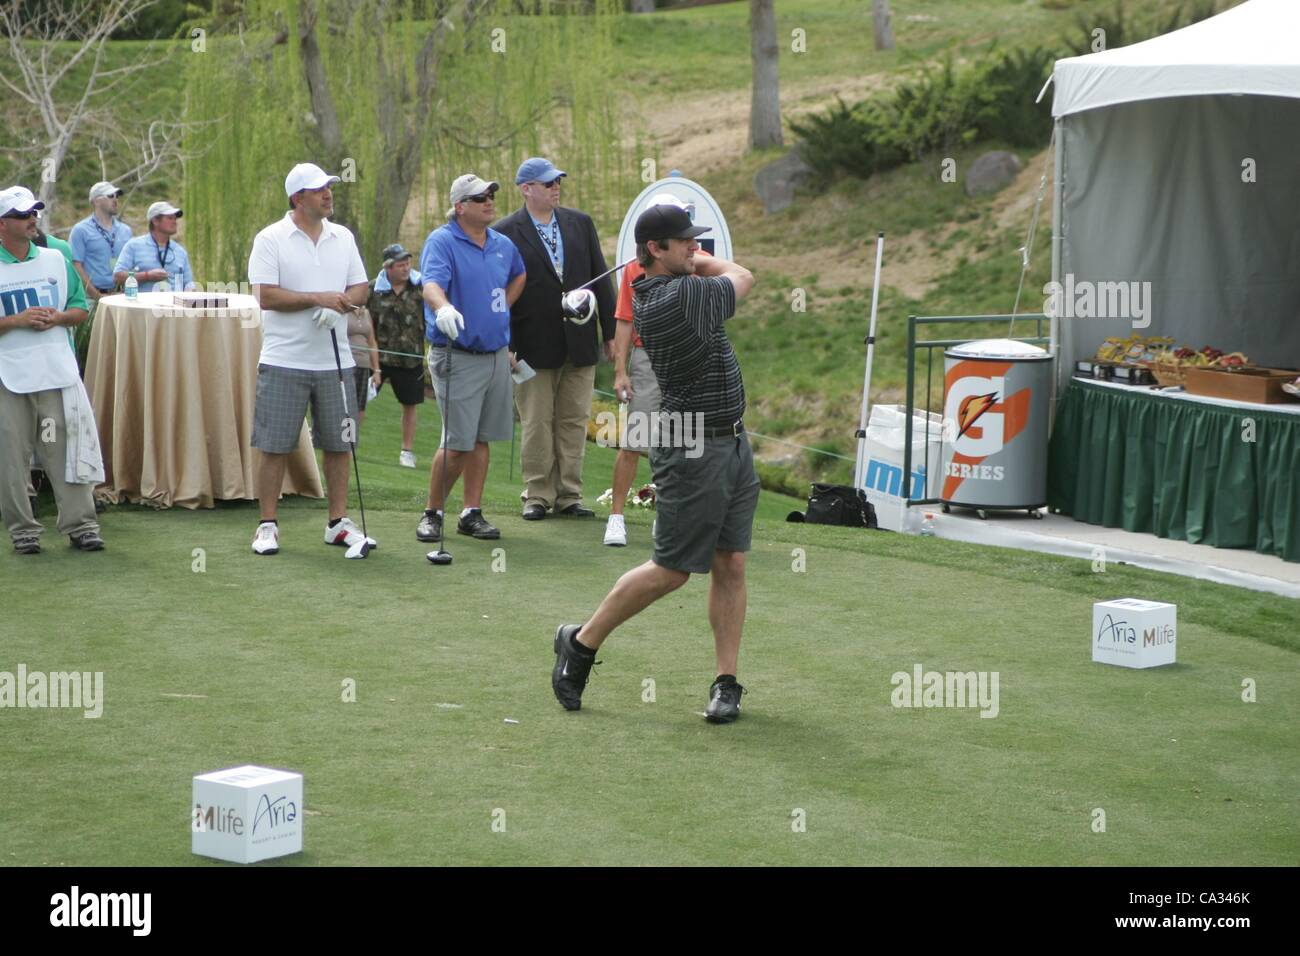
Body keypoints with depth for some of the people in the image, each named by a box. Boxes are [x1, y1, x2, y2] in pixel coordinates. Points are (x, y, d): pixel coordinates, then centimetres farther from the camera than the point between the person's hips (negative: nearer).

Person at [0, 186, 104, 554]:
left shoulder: (55, 260, 11)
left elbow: (81, 309, 14)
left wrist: (57, 318, -5)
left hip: (58, 372, 2)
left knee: (67, 449, 1)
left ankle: (80, 524, 6)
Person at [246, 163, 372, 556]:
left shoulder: (343, 237, 11)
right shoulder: (270, 239, -4)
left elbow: (360, 288, 10)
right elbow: (266, 296, -12)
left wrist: (339, 304, -11)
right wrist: (318, 298, -15)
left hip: (334, 361, 4)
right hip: (284, 361, -4)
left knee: (338, 444, 6)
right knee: (275, 446, -1)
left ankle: (338, 522, 15)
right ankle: (268, 525, 5)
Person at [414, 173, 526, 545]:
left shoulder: (503, 245, 11)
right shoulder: (441, 242, -10)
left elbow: (518, 275, 33)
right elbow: (431, 284, -27)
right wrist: (442, 308, -48)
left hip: (497, 354, 6)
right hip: (457, 357, -6)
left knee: (481, 438, 9)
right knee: (458, 443, -8)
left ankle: (472, 514, 15)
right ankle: (432, 513, 7)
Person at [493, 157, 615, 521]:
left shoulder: (580, 224, 7)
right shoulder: (505, 233, -5)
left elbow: (601, 280, 10)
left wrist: (610, 331, 6)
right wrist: (504, 345, -8)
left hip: (580, 342, 4)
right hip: (534, 346, -4)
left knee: (574, 422, 6)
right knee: (537, 424, 3)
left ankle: (568, 495, 13)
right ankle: (537, 496, 11)